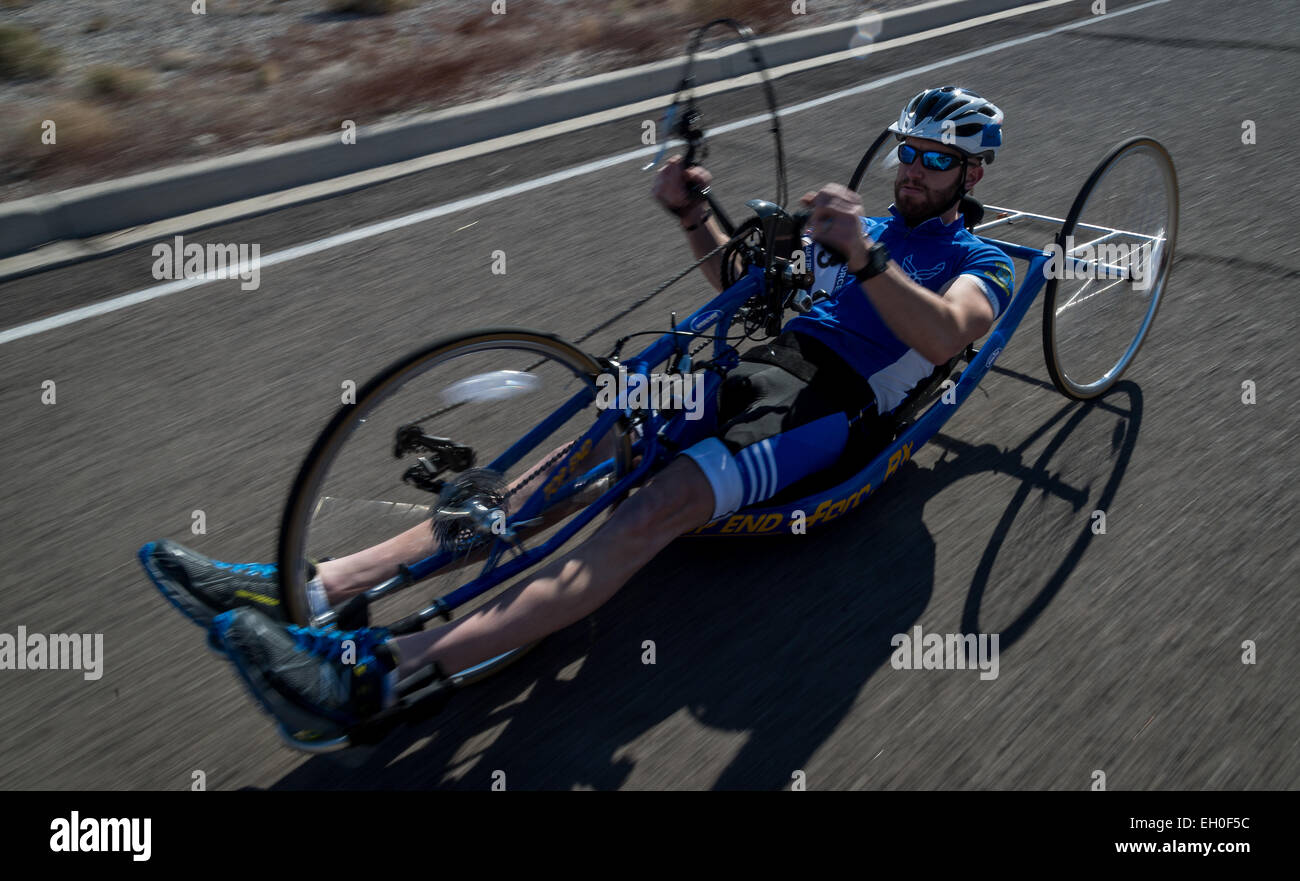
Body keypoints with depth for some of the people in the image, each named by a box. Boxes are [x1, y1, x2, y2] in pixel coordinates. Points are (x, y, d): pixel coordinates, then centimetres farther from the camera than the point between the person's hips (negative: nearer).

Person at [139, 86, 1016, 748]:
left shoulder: (982, 262, 9)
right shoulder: (863, 223, 29)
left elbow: (944, 334, -16)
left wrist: (864, 257, -33)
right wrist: (694, 216, 6)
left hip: (835, 399, -6)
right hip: (762, 362, 6)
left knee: (659, 505, -33)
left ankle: (386, 668, -47)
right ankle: (317, 588, -23)